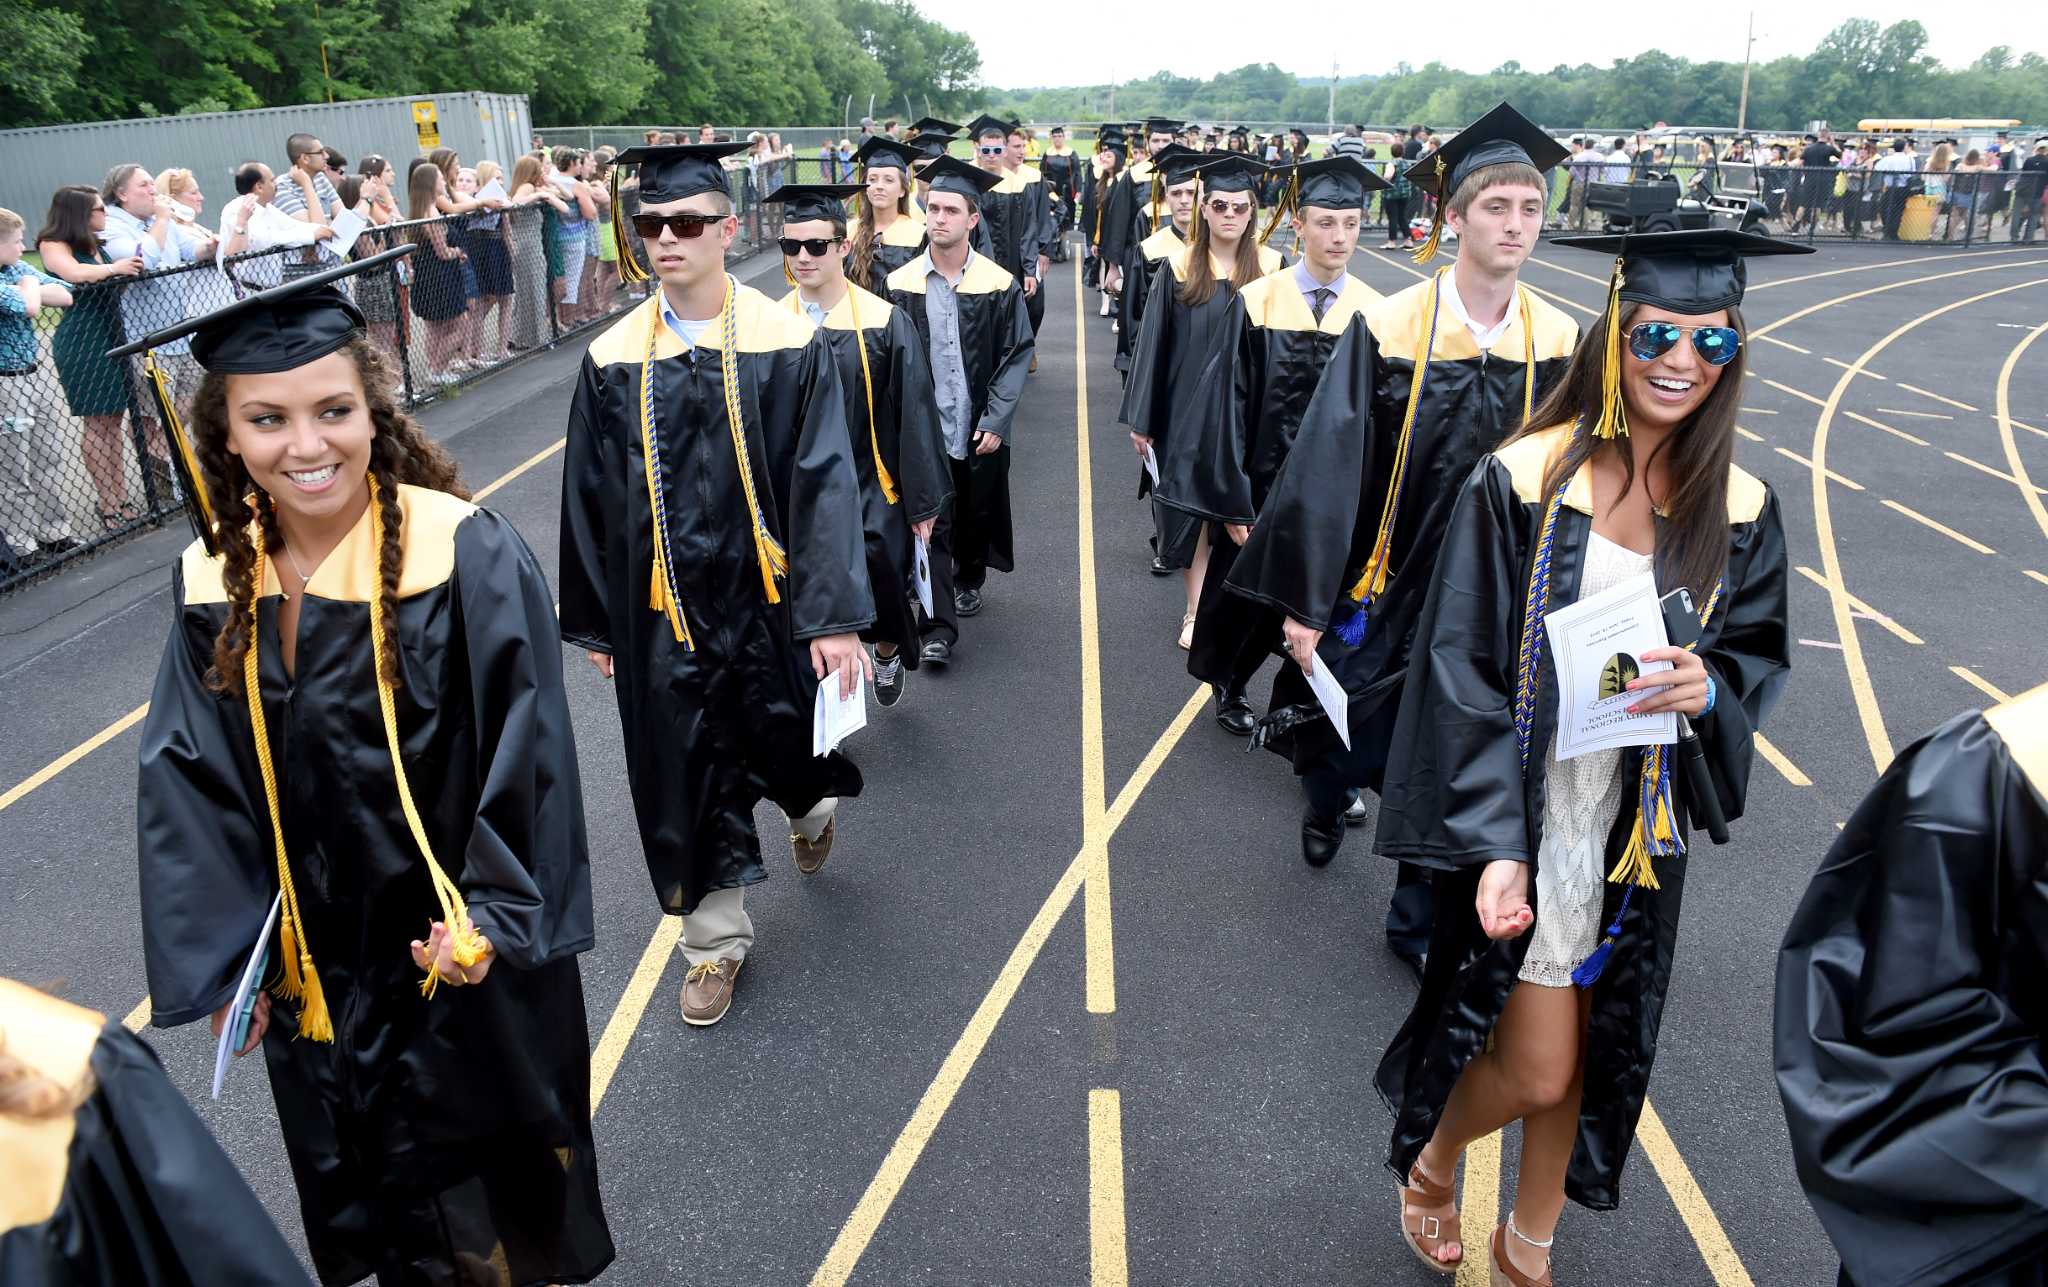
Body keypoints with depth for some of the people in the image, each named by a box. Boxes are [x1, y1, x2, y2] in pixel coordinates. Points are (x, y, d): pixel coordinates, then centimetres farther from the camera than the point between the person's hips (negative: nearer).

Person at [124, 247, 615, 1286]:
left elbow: (523, 745, -17)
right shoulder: (212, 579, -6)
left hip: (466, 951, -4)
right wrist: (222, 957, -3)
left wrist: (492, 913, -19)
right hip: (314, 971, 4)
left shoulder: (467, 555, -20)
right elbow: (190, 779, 0)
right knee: (366, 1183, 24)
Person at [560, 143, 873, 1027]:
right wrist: (594, 621, 6)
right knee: (686, 783, 10)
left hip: (768, 598, -2)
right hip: (664, 611, 2)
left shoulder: (786, 344, -9)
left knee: (786, 745, 16)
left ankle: (811, 801, 54)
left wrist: (835, 615, -18)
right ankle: (716, 941, 30)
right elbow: (590, 499, 3)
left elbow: (824, 482, -13)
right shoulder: (613, 359, -2)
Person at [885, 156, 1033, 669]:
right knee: (929, 523, -4)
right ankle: (939, 627, -1)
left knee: (976, 513, 16)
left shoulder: (999, 285, -5)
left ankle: (969, 580, 45)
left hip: (980, 427, 1)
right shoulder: (901, 285, -3)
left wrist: (995, 420, -10)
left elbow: (1017, 355, -3)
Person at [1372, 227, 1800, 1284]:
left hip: (1640, 826, 4)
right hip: (1523, 812, -4)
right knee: (1537, 1070, 0)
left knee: (1589, 1060, 15)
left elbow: (1760, 653, 9)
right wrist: (1493, 843, -20)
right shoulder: (1520, 482, -13)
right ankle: (1431, 1162, 35)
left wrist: (1710, 688, -16)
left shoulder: (1739, 512, -1)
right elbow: (1462, 669, -14)